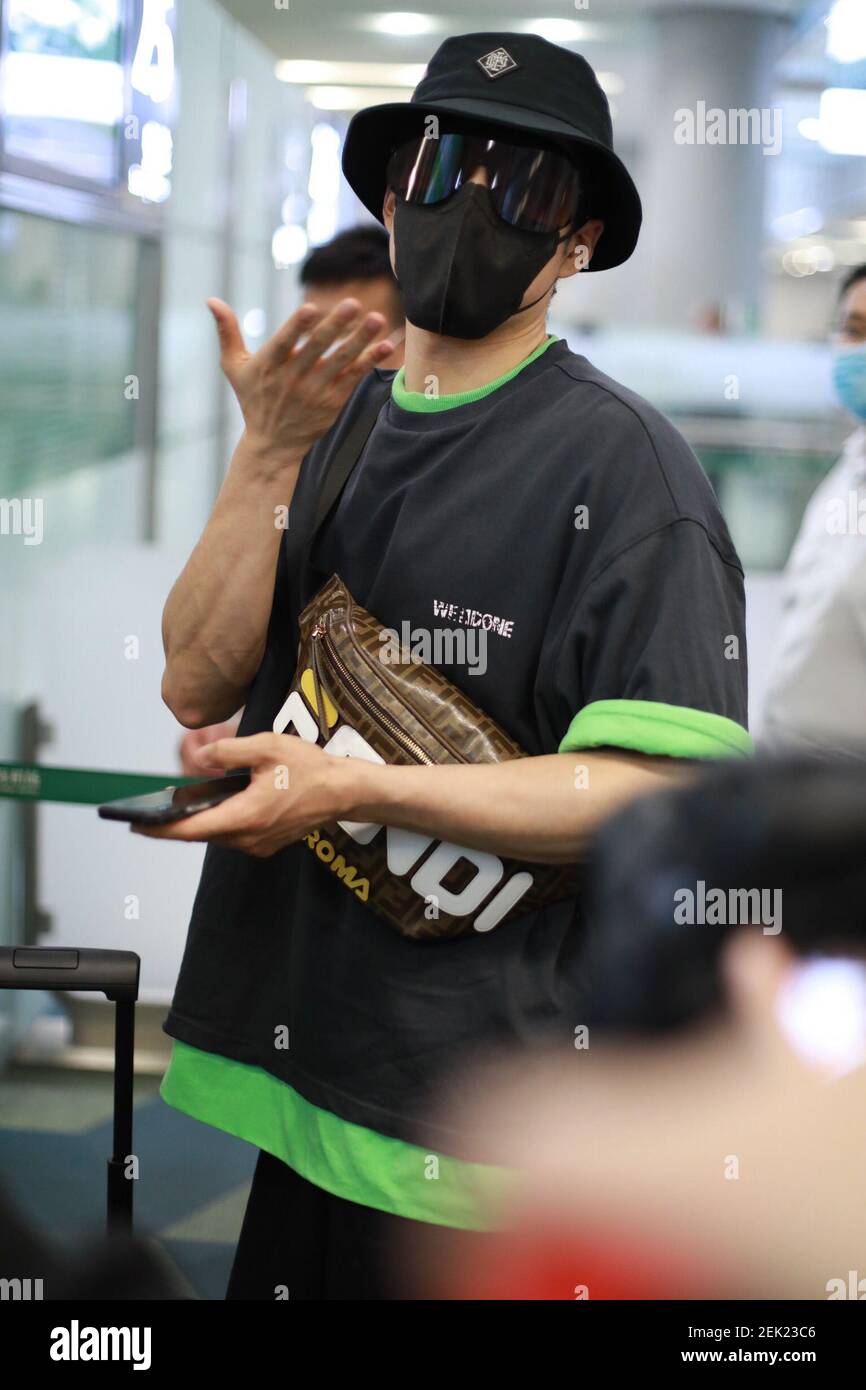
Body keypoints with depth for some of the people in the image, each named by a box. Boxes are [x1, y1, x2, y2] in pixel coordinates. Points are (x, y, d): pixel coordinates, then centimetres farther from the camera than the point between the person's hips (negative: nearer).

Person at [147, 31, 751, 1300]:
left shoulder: (626, 465, -10)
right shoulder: (335, 429, 10)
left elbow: (666, 794, -18)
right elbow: (197, 685, 2)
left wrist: (355, 788, -25)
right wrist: (271, 458, -12)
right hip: (294, 1067, 6)